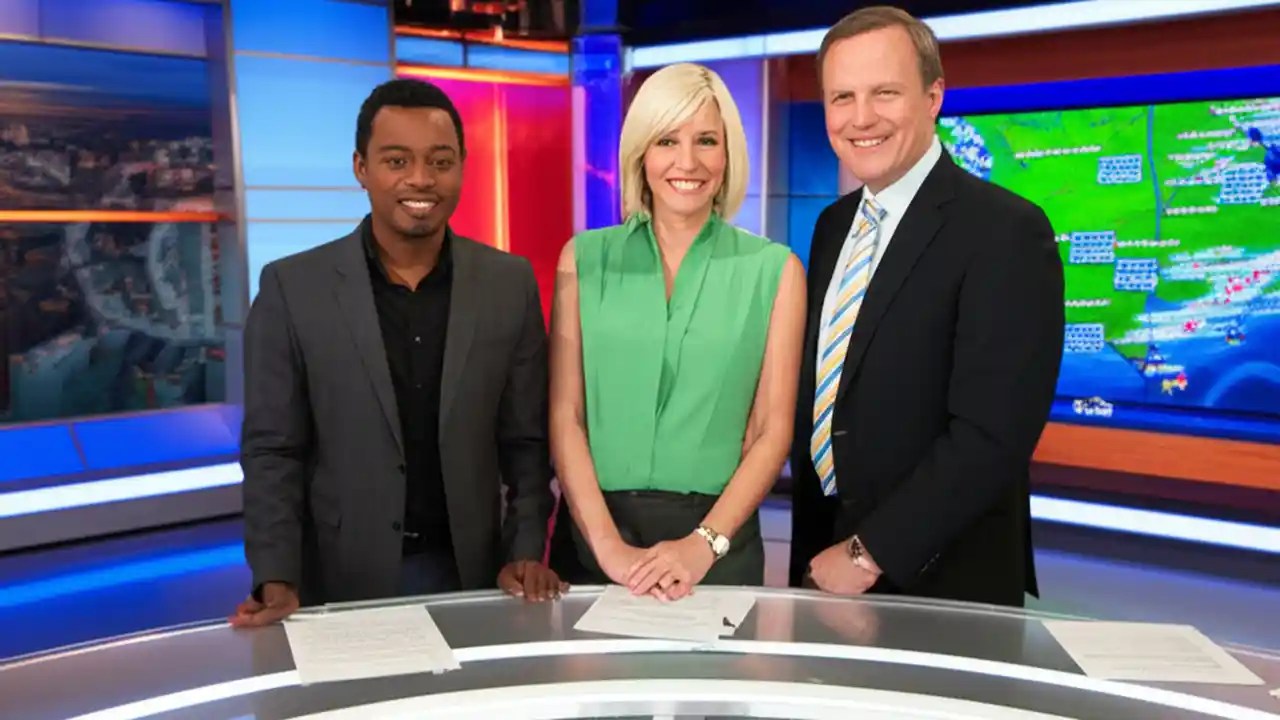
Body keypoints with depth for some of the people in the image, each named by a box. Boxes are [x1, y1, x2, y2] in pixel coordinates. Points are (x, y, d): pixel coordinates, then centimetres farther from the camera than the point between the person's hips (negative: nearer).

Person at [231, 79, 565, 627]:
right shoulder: (292, 287, -6)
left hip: (469, 575, 2)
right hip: (342, 582, -1)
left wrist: (525, 553, -7)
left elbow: (526, 440, 3)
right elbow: (272, 450, -4)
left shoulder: (509, 283, -1)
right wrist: (276, 580, -14)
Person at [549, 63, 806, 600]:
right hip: (596, 530, 1)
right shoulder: (585, 258, 1)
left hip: (718, 536, 0)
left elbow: (774, 430, -2)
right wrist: (606, 540, -12)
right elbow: (565, 416, -2)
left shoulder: (774, 269, -1)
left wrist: (705, 542, -12)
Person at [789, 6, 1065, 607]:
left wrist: (868, 554, -18)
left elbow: (992, 435, -22)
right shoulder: (833, 226, 6)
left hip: (941, 586, -6)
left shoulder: (1006, 232, -16)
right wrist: (811, 552, 7)